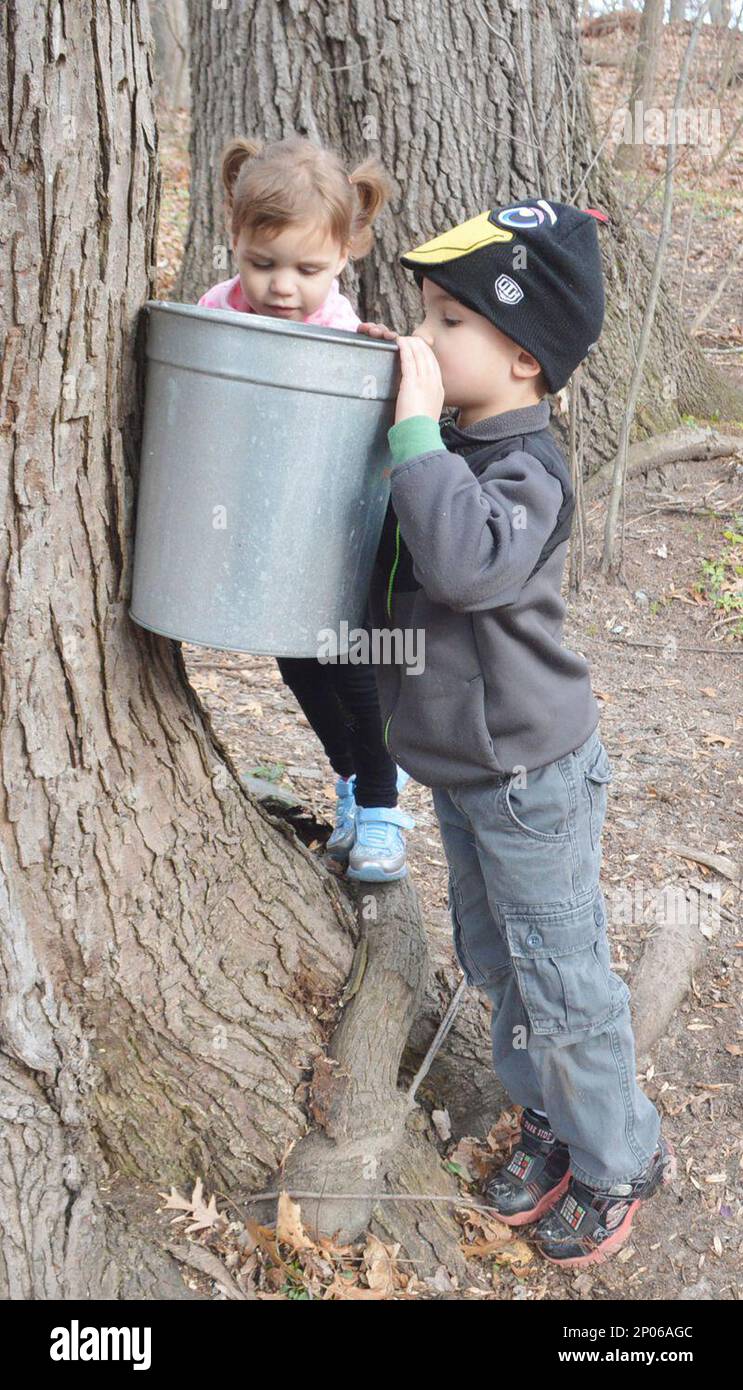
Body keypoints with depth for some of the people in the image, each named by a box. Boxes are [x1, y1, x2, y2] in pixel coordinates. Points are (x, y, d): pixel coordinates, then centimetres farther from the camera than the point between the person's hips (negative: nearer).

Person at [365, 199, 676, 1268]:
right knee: (494, 963, 22)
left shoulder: (525, 472, -24)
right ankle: (553, 1122, 42)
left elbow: (468, 562, -44)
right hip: (464, 772, 9)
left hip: (531, 779, -9)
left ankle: (618, 1158, 29)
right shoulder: (453, 445, 1)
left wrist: (417, 427, -38)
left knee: (562, 983, 6)